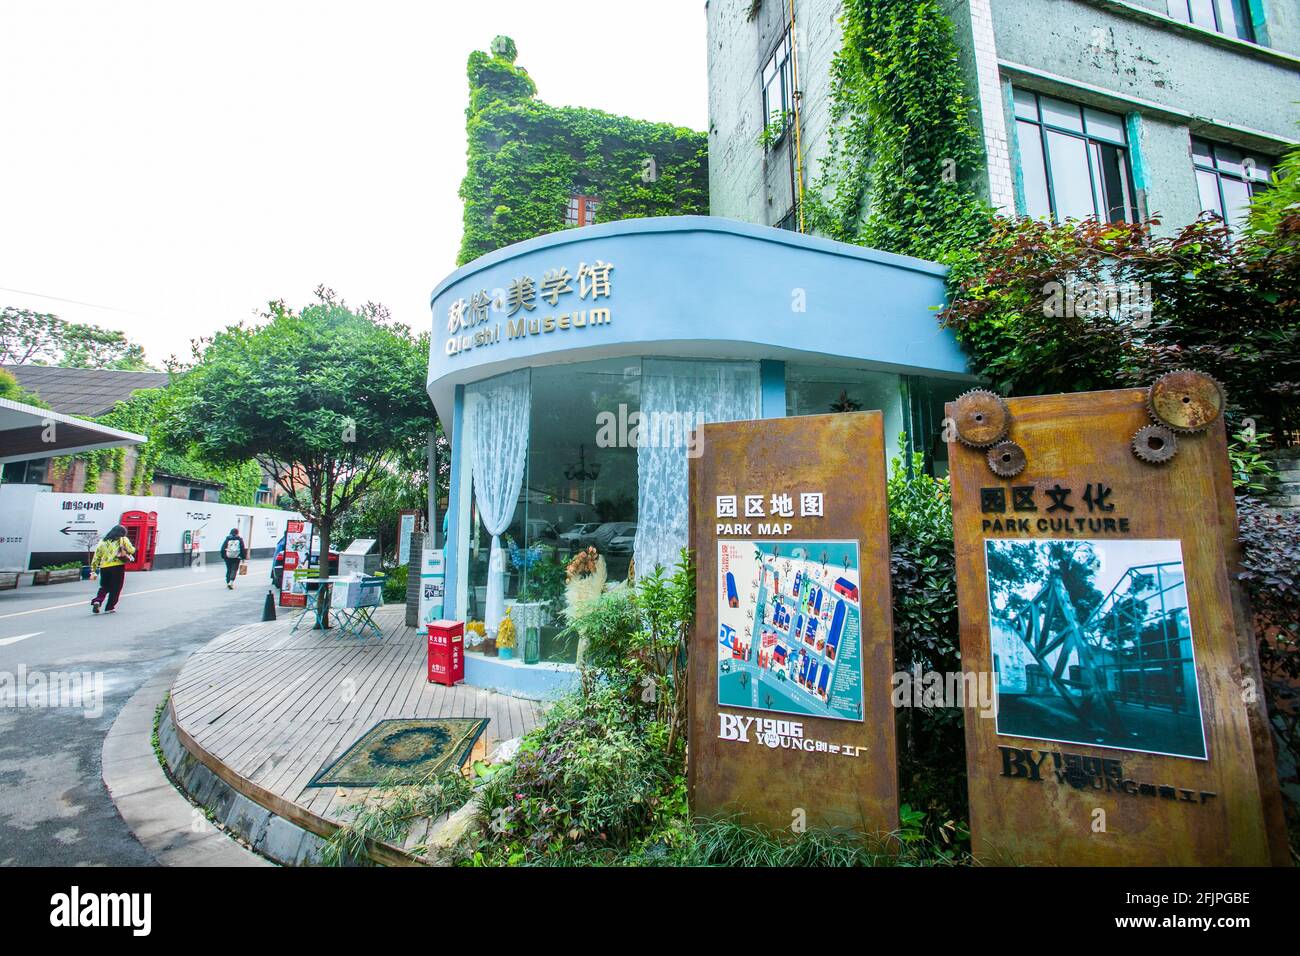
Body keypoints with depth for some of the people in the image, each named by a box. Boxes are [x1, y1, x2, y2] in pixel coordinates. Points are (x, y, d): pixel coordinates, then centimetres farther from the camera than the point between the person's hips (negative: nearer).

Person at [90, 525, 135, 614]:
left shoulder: (103, 541, 16)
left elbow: (96, 556, 14)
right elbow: (132, 551, -5)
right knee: (115, 588, 6)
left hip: (104, 567, 4)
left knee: (104, 587, 20)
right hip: (118, 567, -4)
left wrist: (93, 571, 16)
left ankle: (97, 601, -2)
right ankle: (109, 608, 7)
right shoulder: (123, 539, 5)